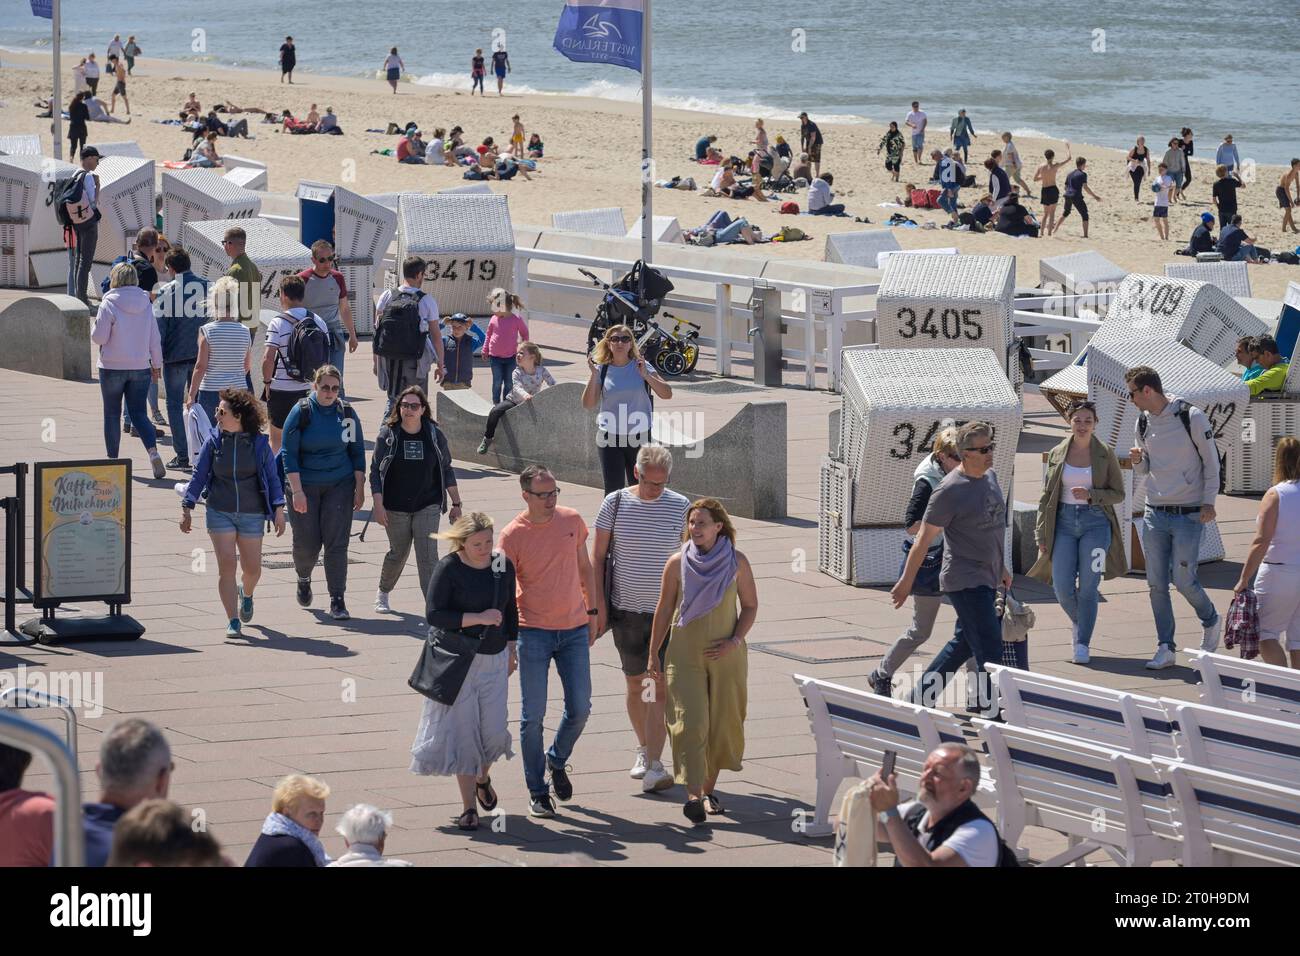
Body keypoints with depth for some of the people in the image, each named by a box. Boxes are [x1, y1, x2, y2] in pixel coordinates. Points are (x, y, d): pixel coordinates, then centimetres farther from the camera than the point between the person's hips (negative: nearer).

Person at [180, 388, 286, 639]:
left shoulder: (259, 443, -3)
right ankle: (233, 622, -5)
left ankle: (246, 593, 43)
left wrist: (278, 509, -6)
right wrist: (187, 508, -4)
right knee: (226, 565, -10)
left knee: (252, 568, 6)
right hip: (220, 513, 0)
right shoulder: (214, 442, -2)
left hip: (251, 515, 0)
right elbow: (199, 476, 2)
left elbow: (272, 477, 1)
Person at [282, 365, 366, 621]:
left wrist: (359, 489, 2)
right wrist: (297, 491, -14)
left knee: (337, 543, -6)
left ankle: (337, 600, -2)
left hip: (339, 485, 1)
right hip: (305, 486, -1)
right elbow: (289, 454, -8)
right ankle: (303, 577, 38)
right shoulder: (301, 412, -7)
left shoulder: (347, 413, 0)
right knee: (307, 542, 5)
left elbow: (357, 452, 7)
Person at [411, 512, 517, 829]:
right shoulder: (449, 568, -12)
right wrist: (477, 618, -21)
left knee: (494, 729, -1)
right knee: (463, 731, -2)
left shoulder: (503, 565, 3)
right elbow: (434, 614, -16)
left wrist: (512, 648, 17)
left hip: (494, 660, 4)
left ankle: (483, 777, 33)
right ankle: (468, 806, 7)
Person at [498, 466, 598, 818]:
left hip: (574, 629, 3)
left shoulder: (572, 521, 1)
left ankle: (557, 760, 31)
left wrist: (592, 611, 13)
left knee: (580, 708, 3)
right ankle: (537, 792, 10)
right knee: (533, 715, 0)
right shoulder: (513, 535, -10)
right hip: (533, 630, -3)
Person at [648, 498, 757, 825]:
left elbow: (750, 606, 6)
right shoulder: (677, 564, -2)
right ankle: (693, 795, -18)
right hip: (685, 654, -1)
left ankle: (709, 788, 22)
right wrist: (653, 654, 4)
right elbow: (664, 610, 5)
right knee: (690, 722, -12)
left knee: (723, 724, 6)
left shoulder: (737, 563, -2)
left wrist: (734, 641, -8)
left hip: (726, 656, 1)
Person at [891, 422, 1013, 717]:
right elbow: (924, 539, -11)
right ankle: (989, 714, -6)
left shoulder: (989, 476, 8)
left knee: (964, 644, 17)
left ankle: (921, 698, 29)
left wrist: (1001, 567, 26)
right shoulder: (950, 490, -17)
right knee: (990, 651, -11)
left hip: (986, 579, 9)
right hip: (964, 581, -9)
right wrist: (906, 582, -7)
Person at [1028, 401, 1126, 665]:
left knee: (1088, 587, -6)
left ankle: (1083, 644, 3)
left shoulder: (1105, 454, 1)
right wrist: (1041, 534, 5)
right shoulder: (1057, 454, 7)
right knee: (1062, 587, -4)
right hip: (1064, 522, 2)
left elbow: (1118, 494, 3)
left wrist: (1090, 495, -14)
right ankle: (1079, 622, 27)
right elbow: (1046, 496, 10)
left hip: (1095, 522, -2)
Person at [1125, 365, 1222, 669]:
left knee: (1183, 580, -8)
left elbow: (1211, 460, -3)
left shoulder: (1191, 417, -10)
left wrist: (1209, 501, -9)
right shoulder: (1144, 422, 8)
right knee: (1156, 584, 0)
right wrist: (1138, 460, -5)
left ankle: (1210, 621, 22)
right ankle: (1166, 649, 7)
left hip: (1188, 514, -5)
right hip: (1154, 514, 5)